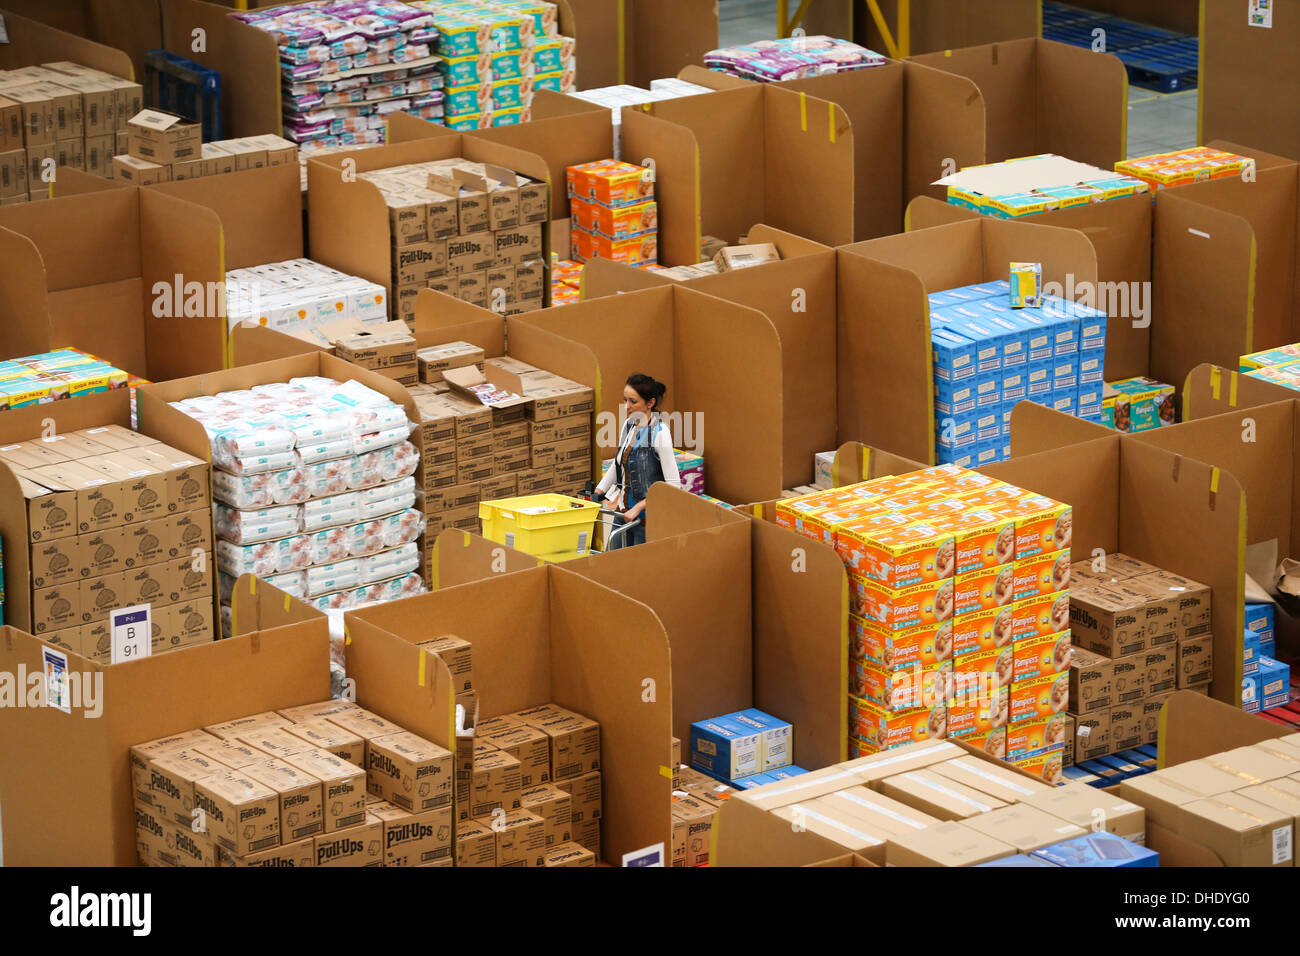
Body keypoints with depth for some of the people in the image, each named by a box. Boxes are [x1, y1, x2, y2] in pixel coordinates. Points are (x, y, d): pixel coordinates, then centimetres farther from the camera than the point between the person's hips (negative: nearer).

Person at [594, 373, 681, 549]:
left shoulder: (659, 433, -18)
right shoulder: (628, 425, 5)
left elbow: (673, 485, -20)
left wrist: (638, 507, -21)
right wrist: (597, 493, 13)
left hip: (648, 516, -7)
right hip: (624, 514, 7)